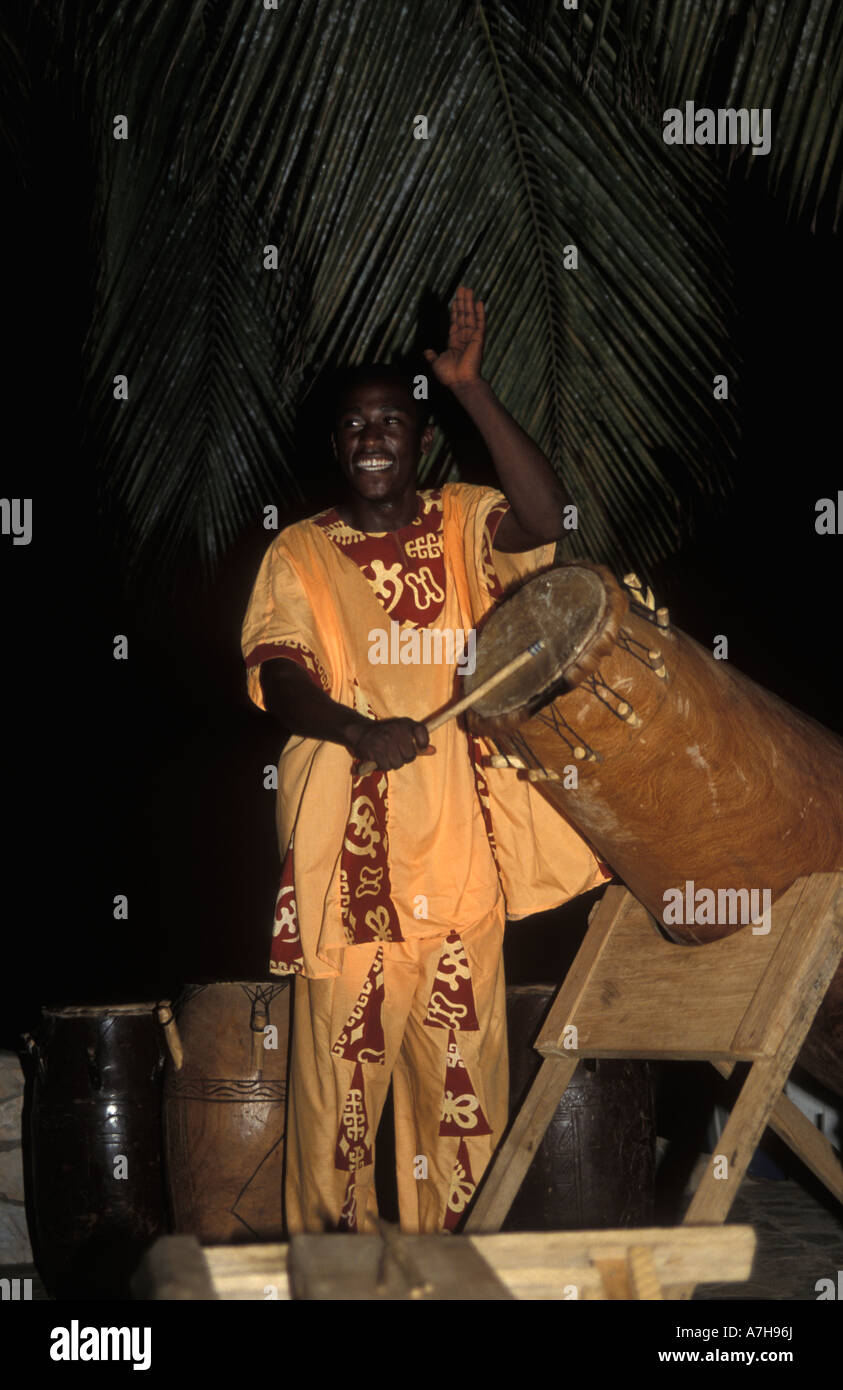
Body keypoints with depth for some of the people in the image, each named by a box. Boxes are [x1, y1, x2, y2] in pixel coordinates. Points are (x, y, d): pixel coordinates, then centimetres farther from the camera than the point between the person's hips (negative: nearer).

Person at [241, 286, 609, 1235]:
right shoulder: (298, 553, 8)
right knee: (342, 1048, 0)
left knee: (460, 1049, 6)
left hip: (458, 837, 1)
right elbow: (276, 675, -6)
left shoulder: (462, 526, 9)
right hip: (344, 843, -1)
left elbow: (545, 518, -12)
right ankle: (333, 1238, 15)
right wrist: (358, 730, -26)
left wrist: (470, 388, -17)